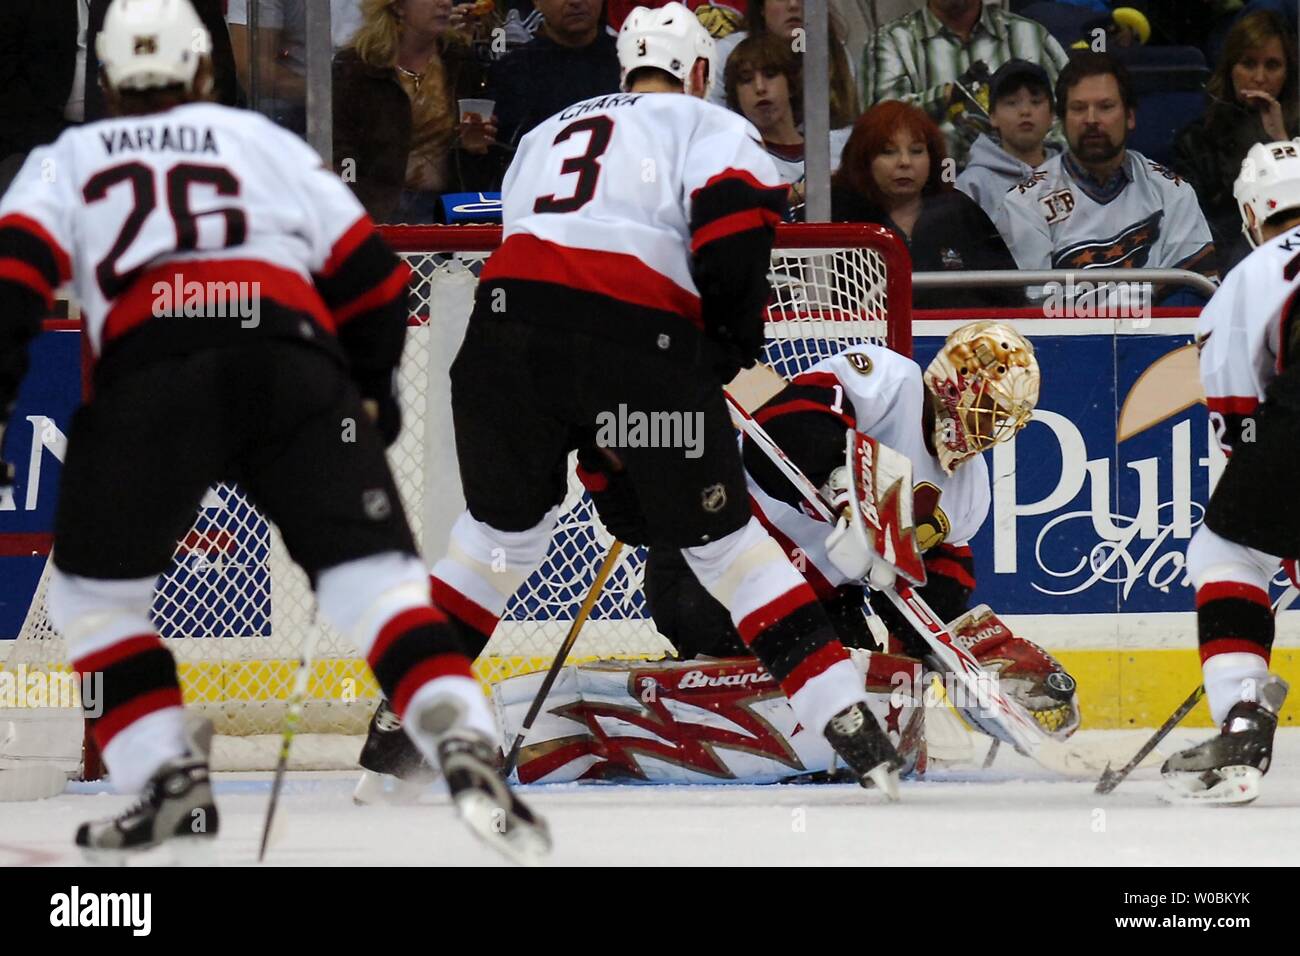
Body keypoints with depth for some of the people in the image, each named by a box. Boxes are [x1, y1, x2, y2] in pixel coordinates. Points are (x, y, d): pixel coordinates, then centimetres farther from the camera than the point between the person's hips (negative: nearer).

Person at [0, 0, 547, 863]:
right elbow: (369, 276, 26)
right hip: (294, 367, 1)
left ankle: (172, 785, 5)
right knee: (374, 575, -1)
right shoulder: (267, 142, 29)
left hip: (149, 372, -1)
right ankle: (467, 750, -22)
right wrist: (369, 395, 38)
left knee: (96, 590, 18)